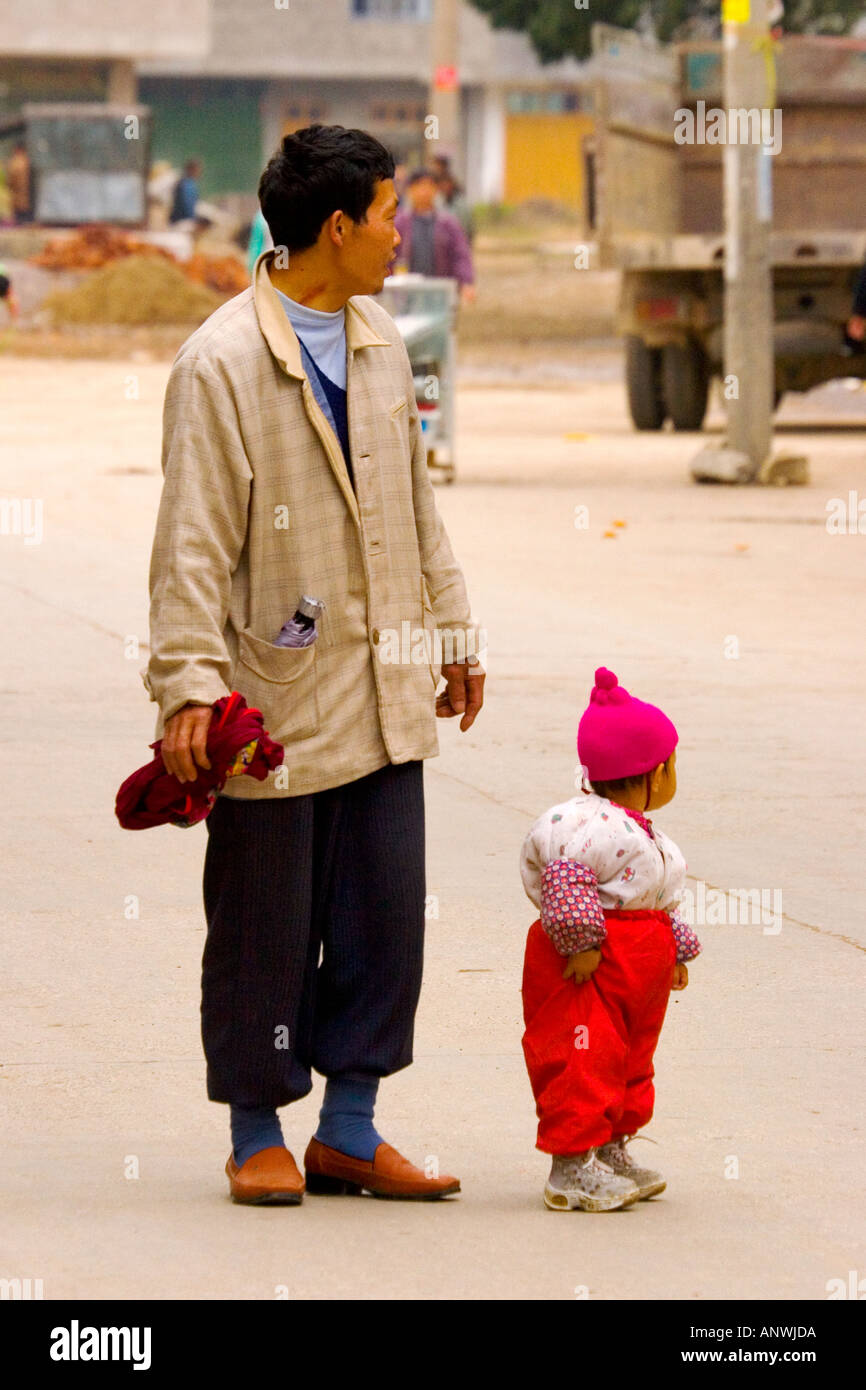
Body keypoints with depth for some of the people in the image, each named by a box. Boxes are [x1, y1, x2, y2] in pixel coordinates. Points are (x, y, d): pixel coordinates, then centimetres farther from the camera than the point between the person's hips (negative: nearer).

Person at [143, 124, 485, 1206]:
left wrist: (453, 632, 21)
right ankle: (258, 1139, 16)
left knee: (385, 918, 7)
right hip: (275, 698, -7)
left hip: (383, 698, 7)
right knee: (266, 929, 3)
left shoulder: (380, 343, 10)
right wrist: (189, 687, -19)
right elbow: (192, 542, -15)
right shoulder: (220, 364, -13)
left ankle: (349, 1135, 18)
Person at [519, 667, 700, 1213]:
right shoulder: (587, 825, -20)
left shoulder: (641, 834, 15)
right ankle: (571, 1167, -9)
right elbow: (564, 881, -29)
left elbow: (663, 901, 26)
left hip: (638, 972, 10)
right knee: (584, 1059, -11)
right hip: (588, 968, -10)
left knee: (631, 1057, 17)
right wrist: (582, 942, -26)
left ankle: (612, 1151, 28)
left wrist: (676, 949, 24)